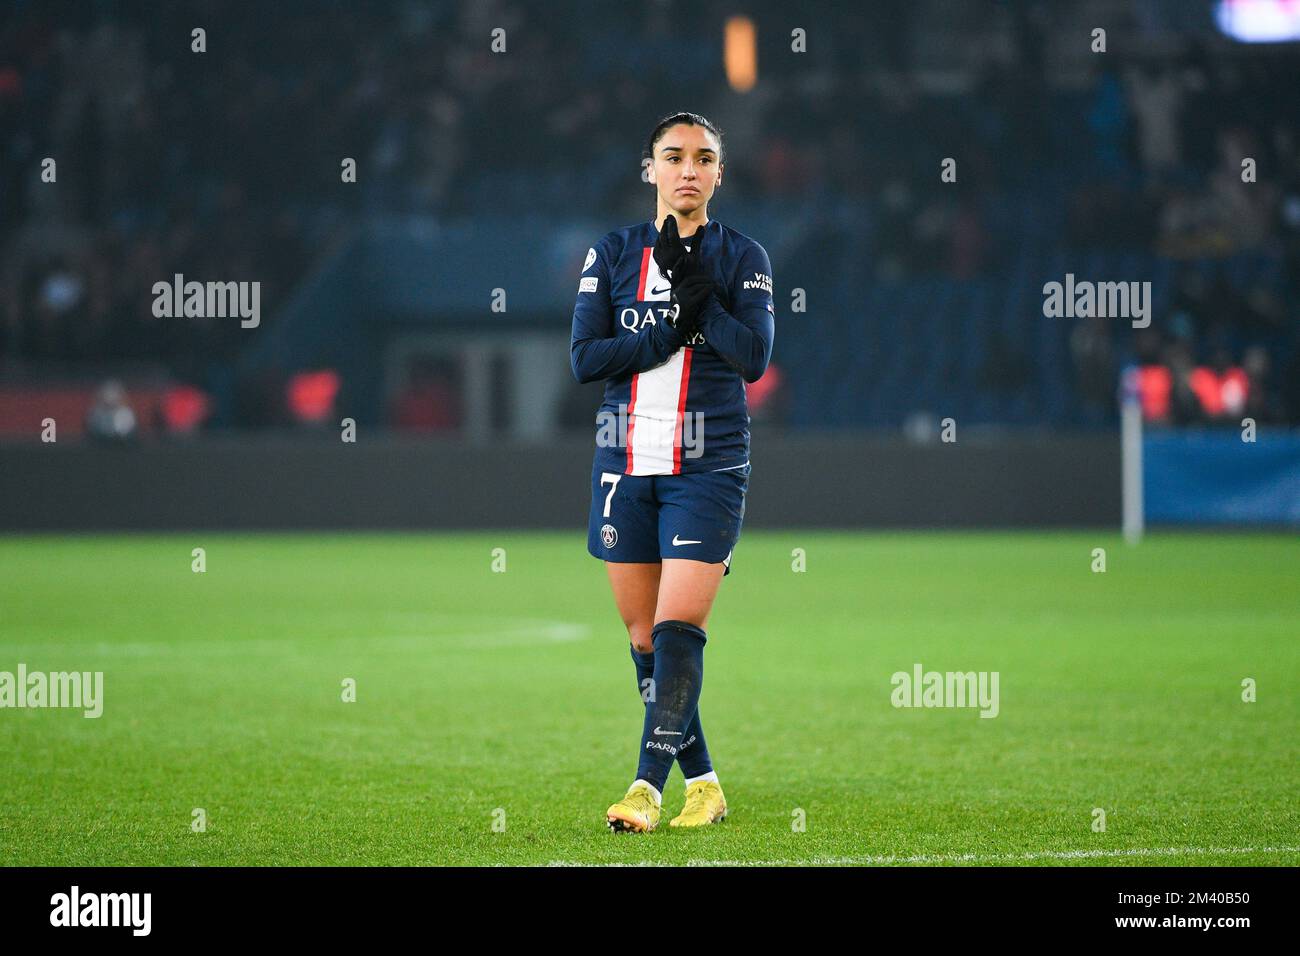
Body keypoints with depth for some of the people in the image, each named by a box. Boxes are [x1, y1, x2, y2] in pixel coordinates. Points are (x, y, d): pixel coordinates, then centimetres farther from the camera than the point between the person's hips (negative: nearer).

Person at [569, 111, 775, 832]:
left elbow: (754, 358, -11)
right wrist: (674, 330, -13)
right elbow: (583, 358, -3)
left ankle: (647, 788, -13)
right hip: (626, 465, 3)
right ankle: (702, 782, 16)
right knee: (643, 636, 5)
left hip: (708, 468, -3)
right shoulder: (612, 253, 7)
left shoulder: (742, 258, 3)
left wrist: (695, 285, -15)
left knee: (678, 629, -14)